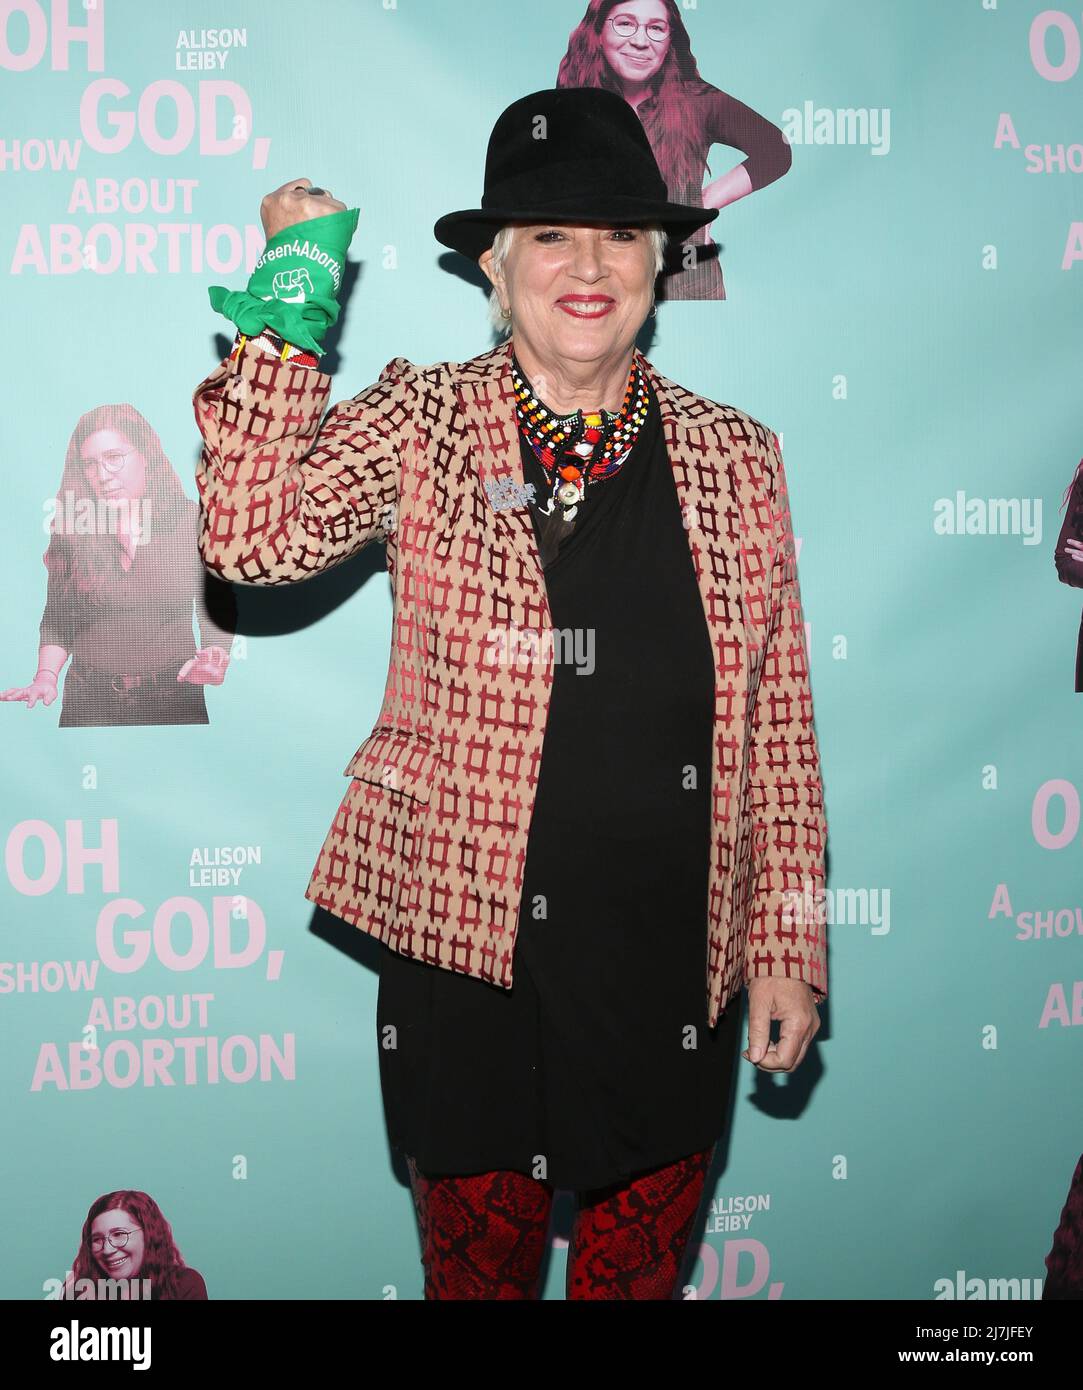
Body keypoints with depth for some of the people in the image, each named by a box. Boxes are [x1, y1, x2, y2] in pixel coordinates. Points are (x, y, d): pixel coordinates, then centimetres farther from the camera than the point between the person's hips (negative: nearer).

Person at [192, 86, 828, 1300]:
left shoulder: (734, 458, 1)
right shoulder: (424, 425, -4)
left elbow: (777, 724, 3)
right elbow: (253, 537, -21)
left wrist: (788, 944, 3)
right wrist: (290, 299, -19)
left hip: (674, 983, 2)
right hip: (469, 966, -1)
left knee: (641, 1276, 20)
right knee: (475, 1272, 17)